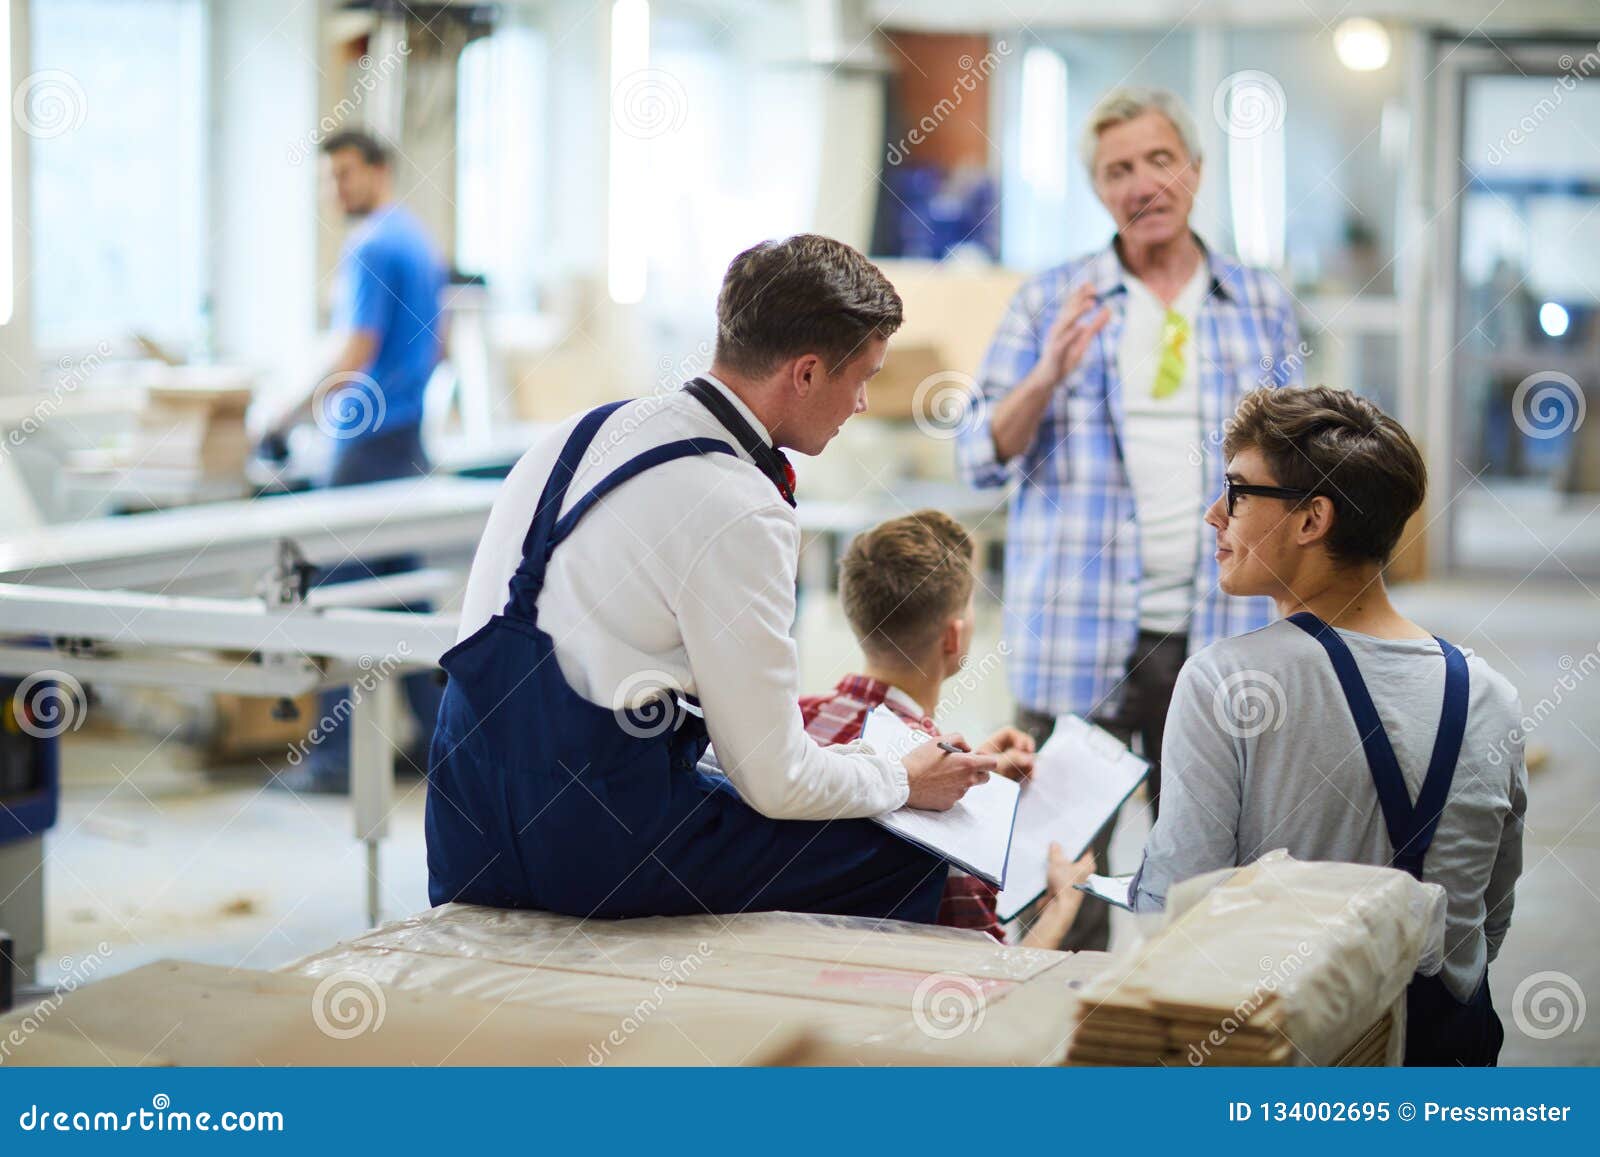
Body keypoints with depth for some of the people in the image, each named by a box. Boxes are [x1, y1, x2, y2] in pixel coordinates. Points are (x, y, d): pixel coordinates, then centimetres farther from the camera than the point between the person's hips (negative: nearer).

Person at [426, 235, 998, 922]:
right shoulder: (740, 513, -17)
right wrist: (903, 781, 8)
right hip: (592, 841, -9)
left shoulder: (587, 429, 9)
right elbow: (774, 783, -12)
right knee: (911, 858, -1)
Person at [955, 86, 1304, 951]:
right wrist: (1049, 377, -17)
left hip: (1217, 633, 2)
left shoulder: (1261, 305, 10)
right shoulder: (1051, 303, 5)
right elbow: (980, 458, 1)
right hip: (1077, 635, -2)